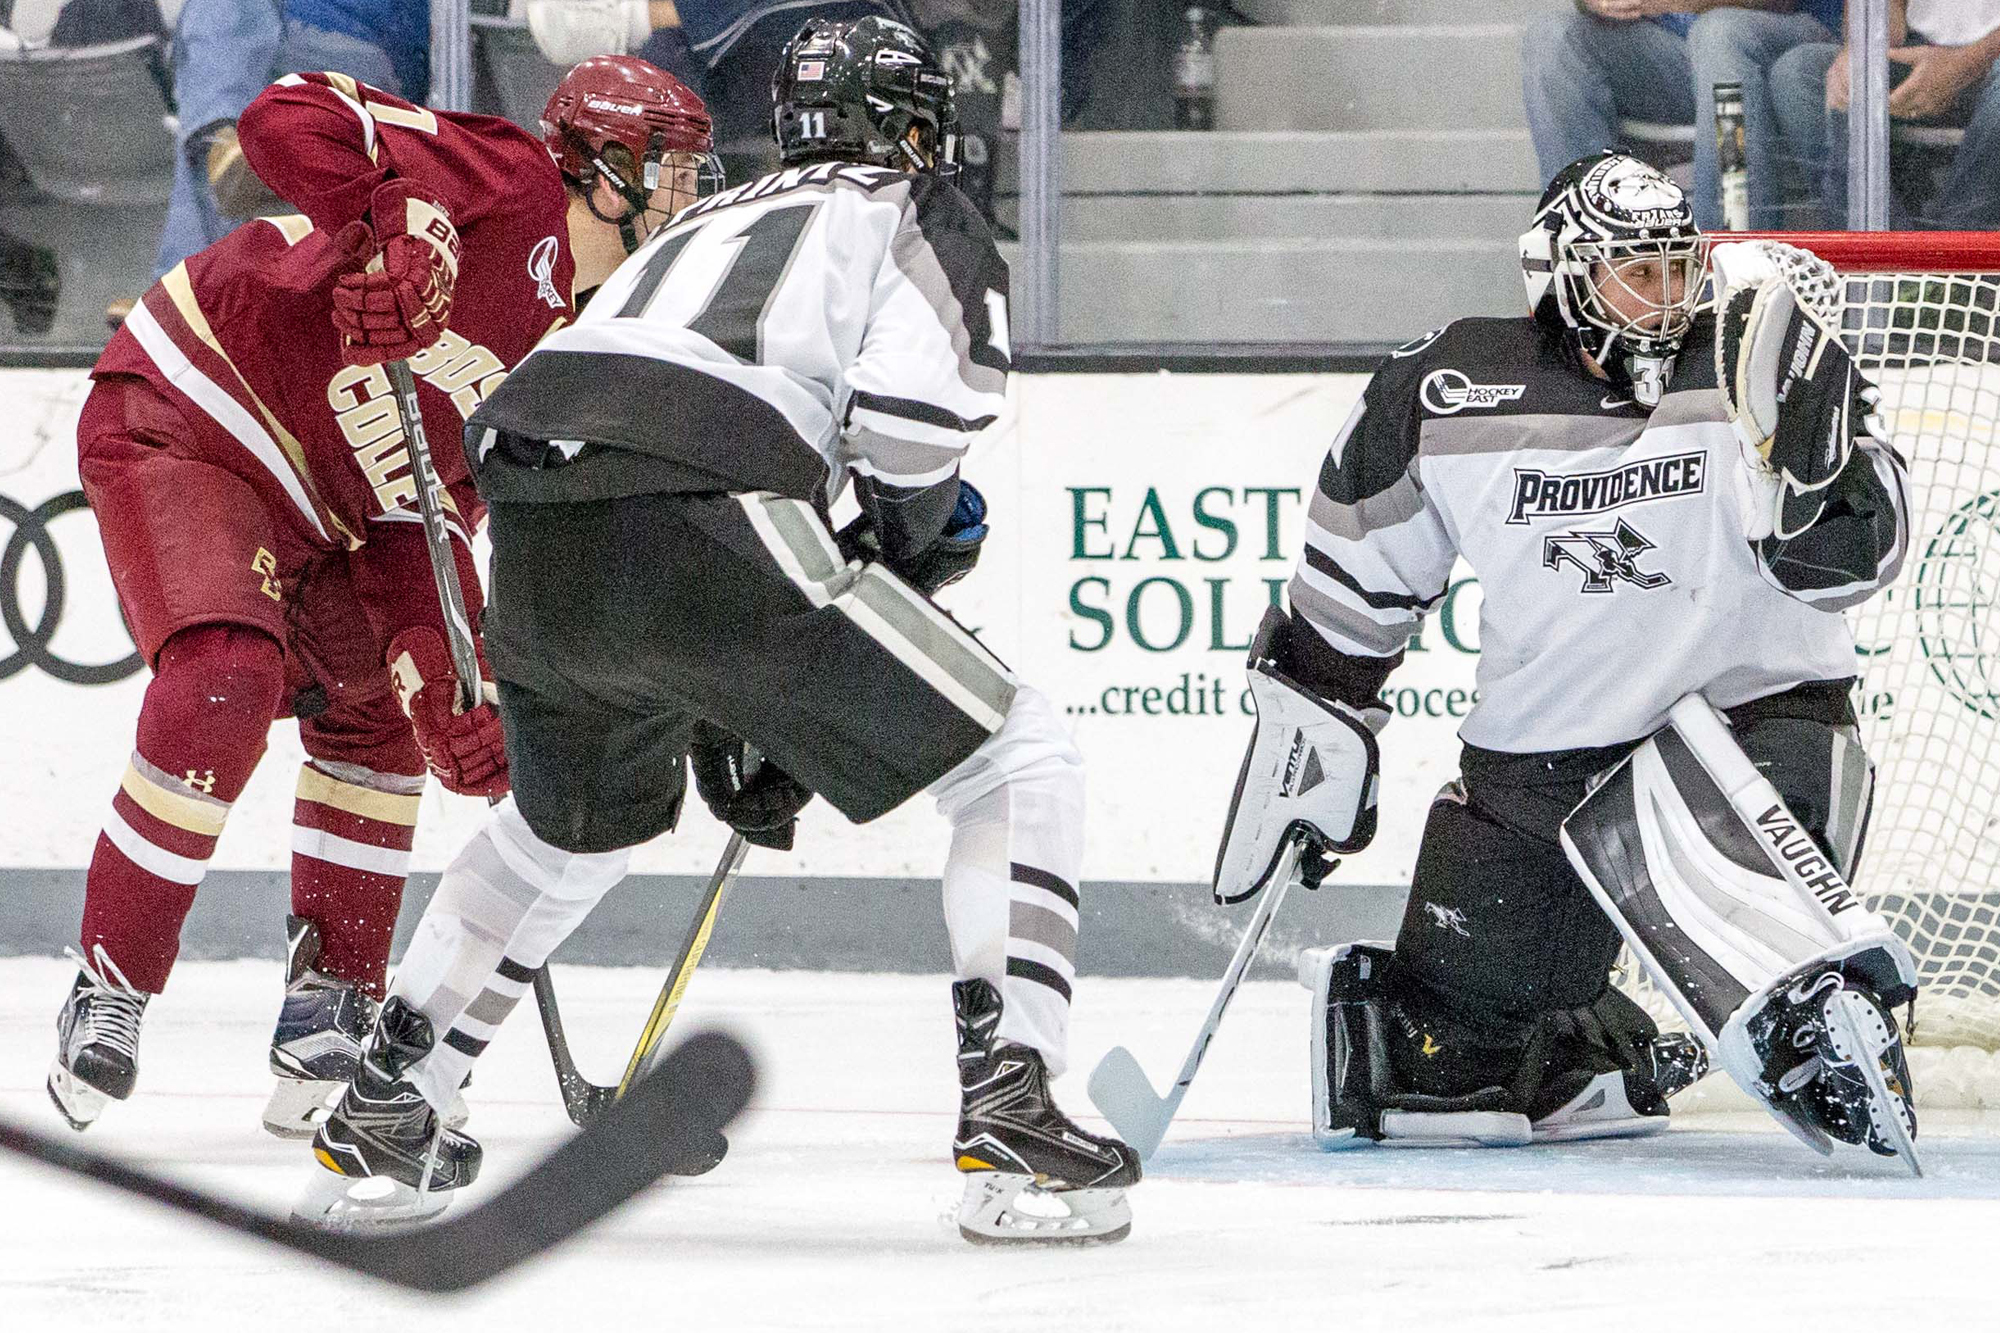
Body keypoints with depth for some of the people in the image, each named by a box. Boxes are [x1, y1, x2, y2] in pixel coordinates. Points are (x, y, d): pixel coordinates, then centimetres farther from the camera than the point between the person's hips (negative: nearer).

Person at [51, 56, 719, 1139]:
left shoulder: (577, 347, 8)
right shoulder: (510, 187, -17)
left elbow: (428, 509, 3)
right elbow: (291, 116, -27)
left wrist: (444, 676, -11)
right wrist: (383, 231, -42)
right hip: (179, 423, -10)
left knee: (377, 709, 13)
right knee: (226, 684, -24)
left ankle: (331, 1002, 22)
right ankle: (109, 989, -12)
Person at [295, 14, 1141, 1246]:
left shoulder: (710, 226, 38)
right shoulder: (920, 216, 18)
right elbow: (917, 404, -4)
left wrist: (714, 725, 42)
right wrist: (916, 540, 16)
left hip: (534, 542, 7)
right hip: (711, 526, -7)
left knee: (572, 823, 37)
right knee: (1019, 763, 6)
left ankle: (376, 1129, 37)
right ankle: (1011, 1129, -7)